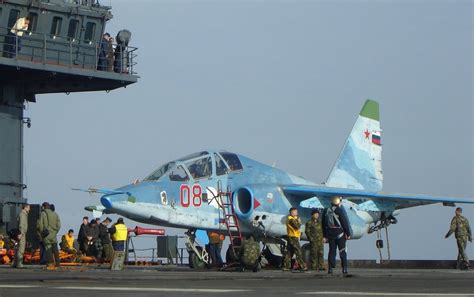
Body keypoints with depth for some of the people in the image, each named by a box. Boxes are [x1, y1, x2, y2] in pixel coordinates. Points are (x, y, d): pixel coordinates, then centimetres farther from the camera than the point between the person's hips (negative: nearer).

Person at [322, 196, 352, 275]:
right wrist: (348, 234, -4)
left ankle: (330, 268, 4)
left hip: (330, 234, 5)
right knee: (342, 251, 1)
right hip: (339, 233, -5)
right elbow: (345, 223, -10)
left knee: (332, 251, 8)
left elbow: (324, 224, 14)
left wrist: (325, 236, 20)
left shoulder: (326, 211, 8)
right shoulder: (339, 210, -10)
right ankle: (344, 269, -2)